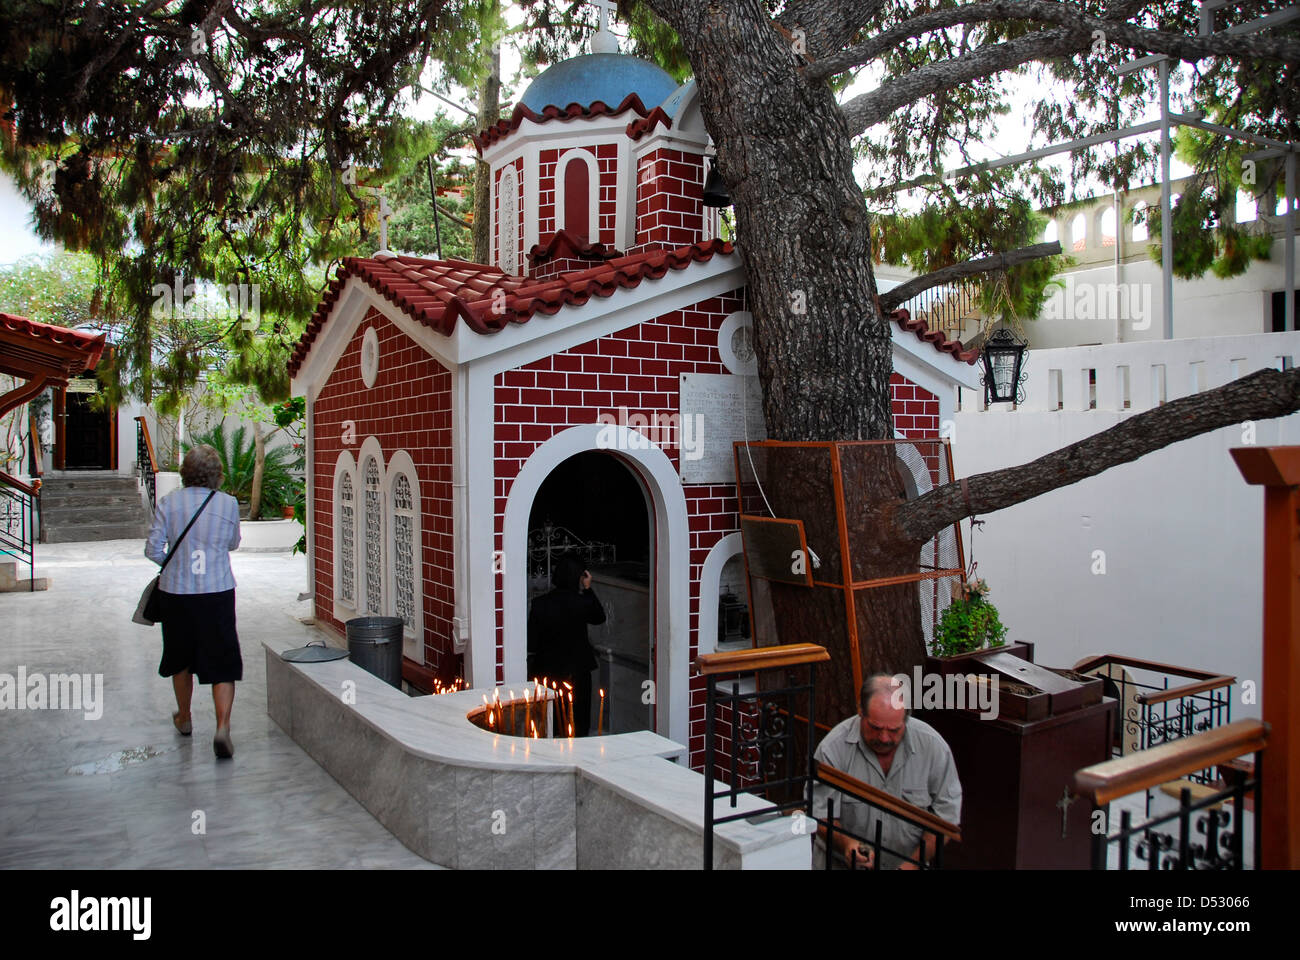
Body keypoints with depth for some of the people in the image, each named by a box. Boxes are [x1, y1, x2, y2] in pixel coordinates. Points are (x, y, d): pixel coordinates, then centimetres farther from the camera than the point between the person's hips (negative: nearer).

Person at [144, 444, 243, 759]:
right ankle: (223, 727, -12)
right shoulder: (228, 503, -6)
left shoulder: (168, 503, -5)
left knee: (181, 657, 21)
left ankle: (184, 718, 38)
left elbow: (153, 549, -4)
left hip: (176, 592, 2)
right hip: (217, 593, -1)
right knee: (222, 662, 3)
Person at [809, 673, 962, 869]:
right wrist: (846, 843, -27)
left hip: (906, 862, 1)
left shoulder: (933, 746, -8)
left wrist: (912, 863, -11)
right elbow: (820, 816, -8)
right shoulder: (833, 748, -13)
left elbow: (946, 815, -1)